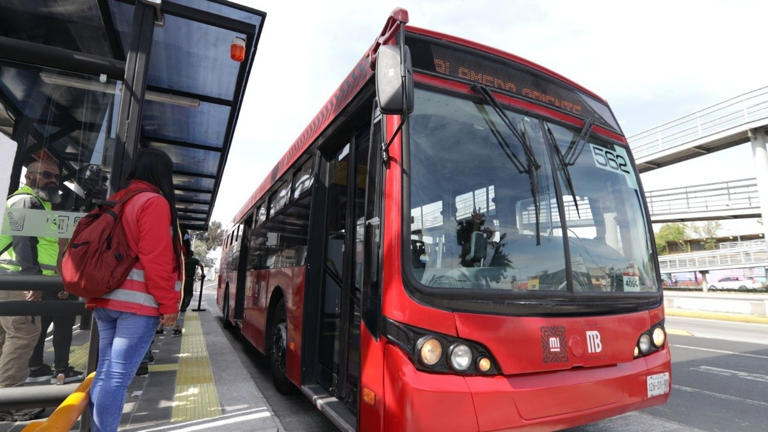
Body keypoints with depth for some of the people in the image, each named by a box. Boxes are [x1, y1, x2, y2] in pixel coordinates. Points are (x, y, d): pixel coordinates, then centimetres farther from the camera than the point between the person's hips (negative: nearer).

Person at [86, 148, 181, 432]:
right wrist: (168, 304, -12)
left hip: (105, 299, 9)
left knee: (105, 372, 13)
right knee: (118, 377, -6)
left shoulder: (116, 201, 17)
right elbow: (156, 259, -17)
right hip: (138, 301, -9)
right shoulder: (155, 202, -10)